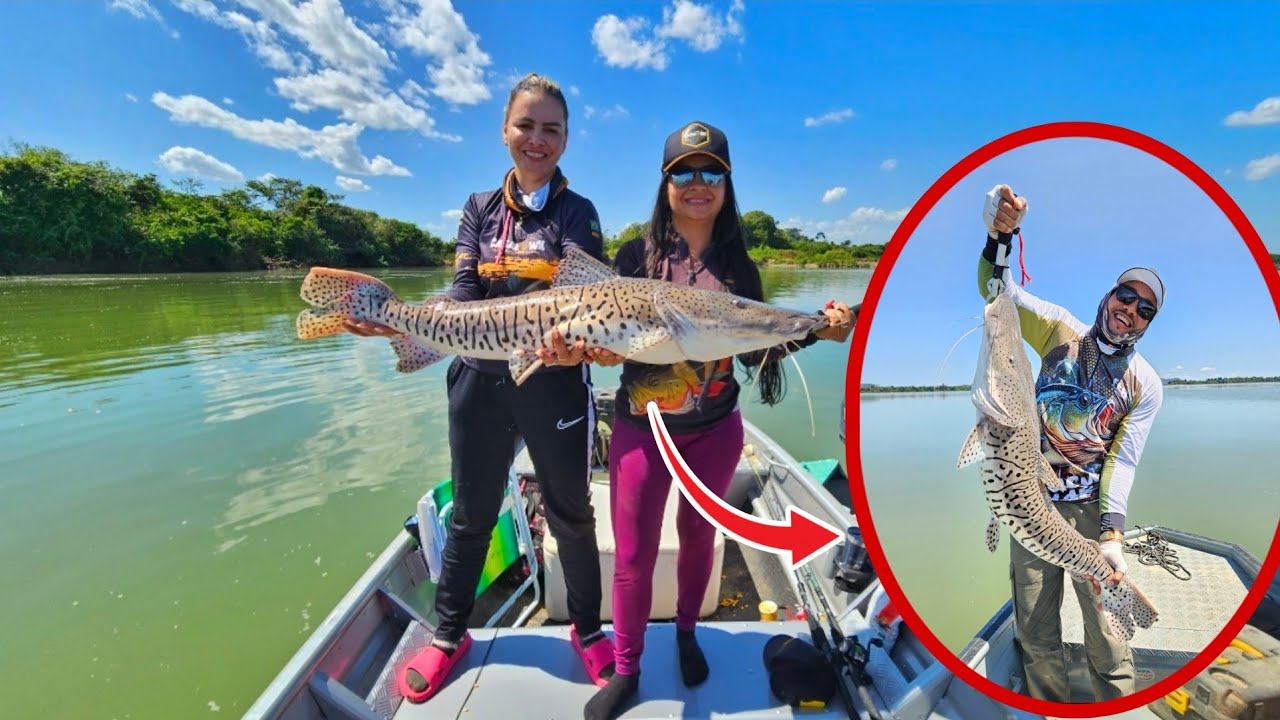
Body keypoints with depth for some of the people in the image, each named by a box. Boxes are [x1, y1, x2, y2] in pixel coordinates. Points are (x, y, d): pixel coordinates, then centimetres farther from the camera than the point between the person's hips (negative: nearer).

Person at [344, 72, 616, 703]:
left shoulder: (578, 213, 1)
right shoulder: (480, 209, 10)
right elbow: (462, 294, -1)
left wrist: (576, 344, -33)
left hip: (554, 384, -2)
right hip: (480, 381, 3)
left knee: (570, 512, 11)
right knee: (471, 513, 16)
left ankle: (587, 629, 35)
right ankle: (448, 634, 38)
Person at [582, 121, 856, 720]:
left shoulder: (737, 266, 1)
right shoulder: (637, 255, -5)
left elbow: (754, 347, 1)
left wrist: (817, 331, -12)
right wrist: (593, 346, -28)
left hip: (715, 430, 2)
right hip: (642, 430, -2)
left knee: (698, 535, 20)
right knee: (633, 554, 6)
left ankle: (687, 632, 47)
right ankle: (626, 668, 31)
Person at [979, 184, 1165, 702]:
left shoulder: (1145, 385, 1)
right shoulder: (1061, 331, 1)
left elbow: (1123, 460, -6)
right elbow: (996, 289, -10)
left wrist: (1112, 534, -18)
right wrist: (1001, 235, -29)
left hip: (1092, 509, 0)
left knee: (1106, 631, 5)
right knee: (1034, 630, 9)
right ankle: (1051, 707, 28)